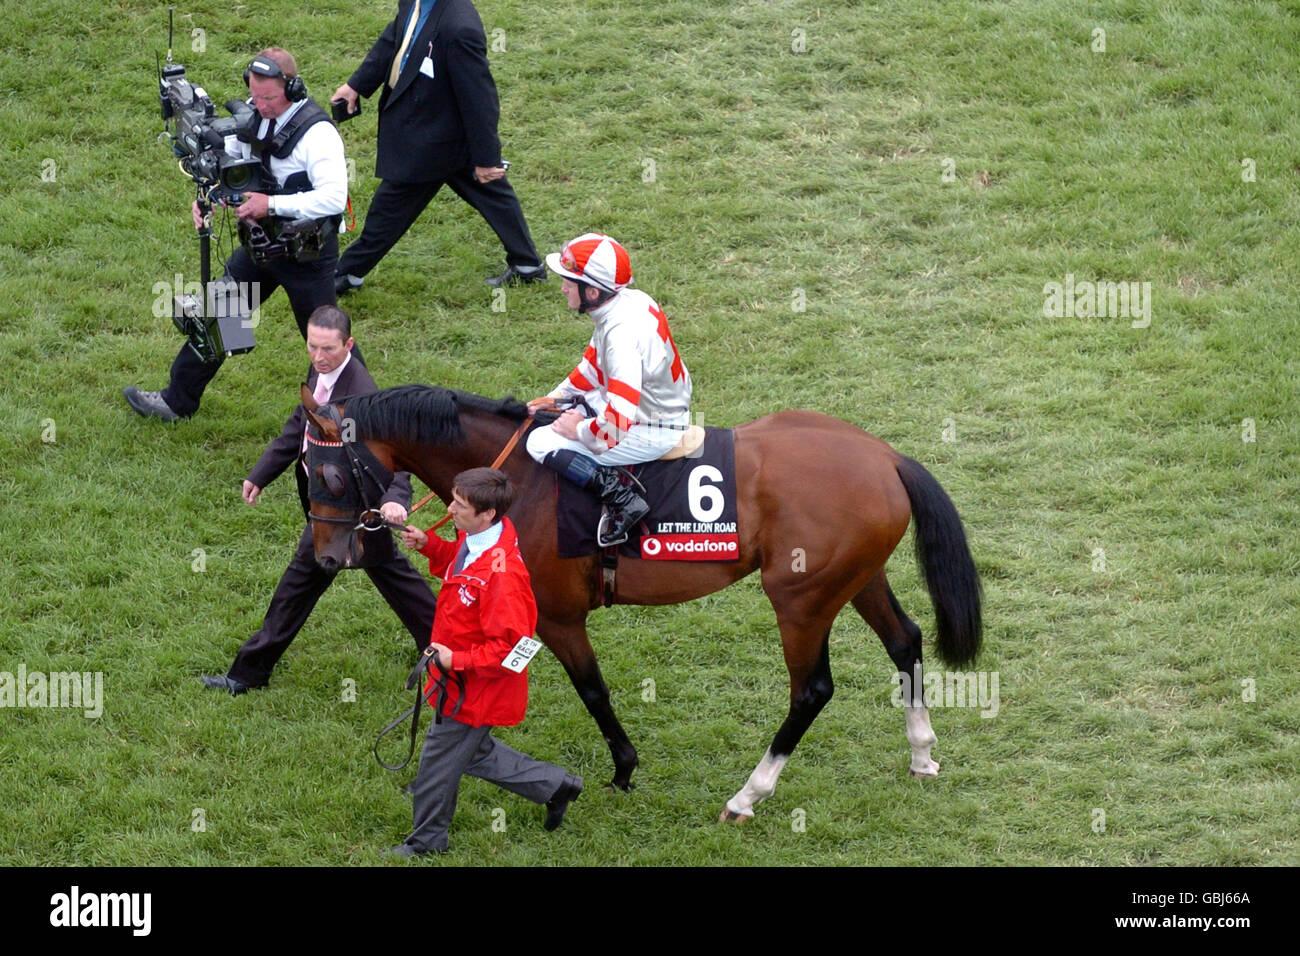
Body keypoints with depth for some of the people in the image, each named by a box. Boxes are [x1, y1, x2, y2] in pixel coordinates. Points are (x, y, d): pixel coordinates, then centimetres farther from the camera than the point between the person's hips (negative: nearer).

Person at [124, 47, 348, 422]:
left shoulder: (317, 133, -25)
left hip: (306, 253, -7)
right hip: (259, 246, 7)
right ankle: (177, 401, 24)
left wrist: (272, 204, -33)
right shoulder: (252, 117, -2)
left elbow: (334, 197, -33)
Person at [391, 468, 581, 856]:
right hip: (465, 679, 10)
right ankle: (555, 785, 37)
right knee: (475, 752, 27)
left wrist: (456, 661, -27)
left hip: (473, 690, -10)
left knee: (439, 762, 10)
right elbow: (458, 558, 19)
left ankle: (427, 841, 31)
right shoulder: (476, 539, -7)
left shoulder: (501, 575, -35)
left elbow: (507, 647, -32)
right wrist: (428, 545, 2)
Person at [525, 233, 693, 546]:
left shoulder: (622, 336, -33)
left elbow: (618, 423, -35)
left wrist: (580, 430, -16)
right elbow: (595, 361, 16)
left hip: (654, 434, -10)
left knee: (541, 443, -9)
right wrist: (557, 396, 14)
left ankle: (622, 500, -12)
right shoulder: (632, 299, -4)